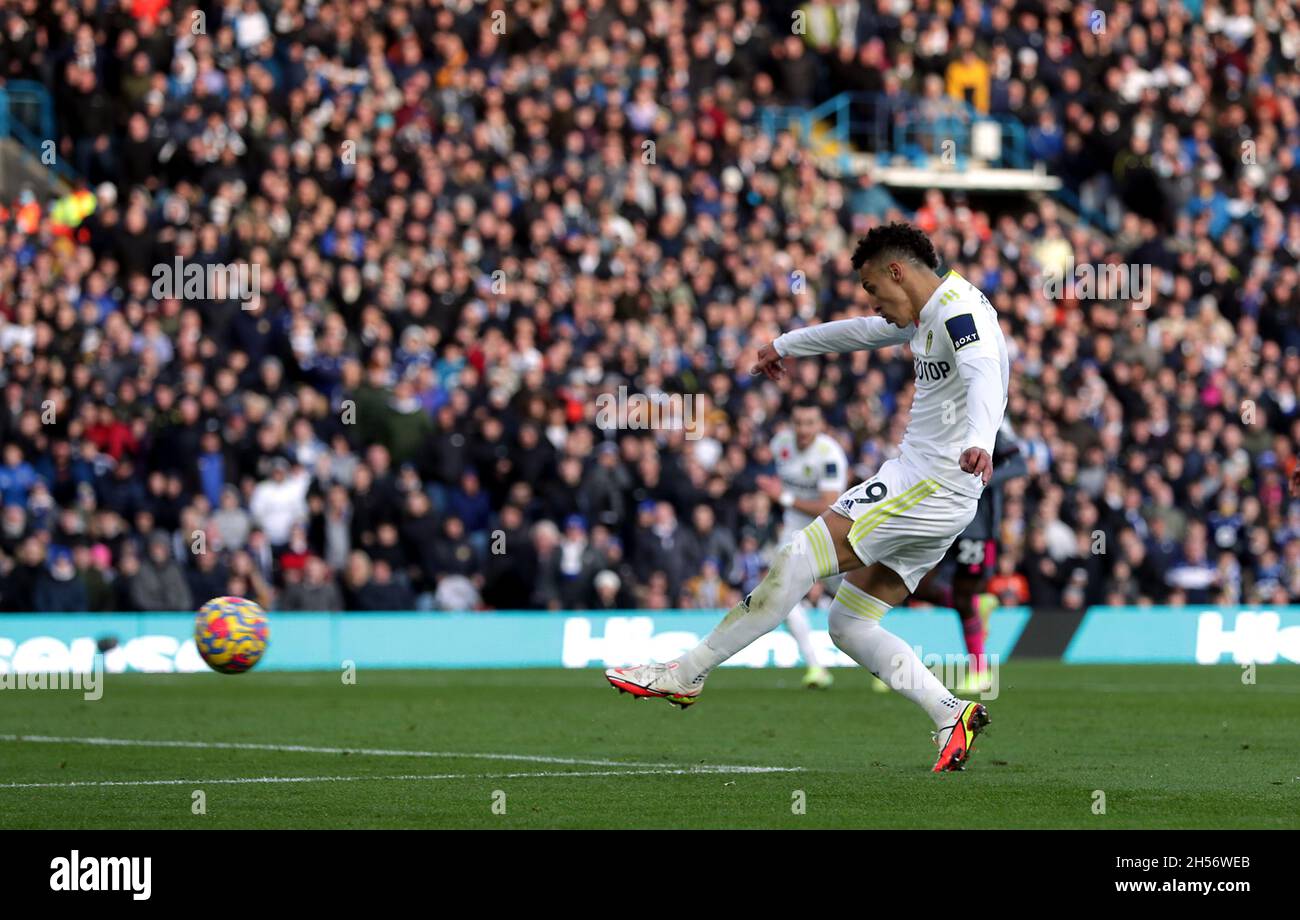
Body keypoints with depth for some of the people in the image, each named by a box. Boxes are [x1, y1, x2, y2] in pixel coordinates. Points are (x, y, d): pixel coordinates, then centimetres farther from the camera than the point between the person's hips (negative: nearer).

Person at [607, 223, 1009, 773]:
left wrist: (978, 442, -50)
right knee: (848, 624, 4)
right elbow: (865, 332, 39)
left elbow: (985, 375, -31)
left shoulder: (957, 306, -12)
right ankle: (952, 716, -7)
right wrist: (786, 345, 53)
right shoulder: (925, 315, 20)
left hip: (931, 482, -10)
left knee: (800, 557, -13)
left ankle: (686, 674, -9)